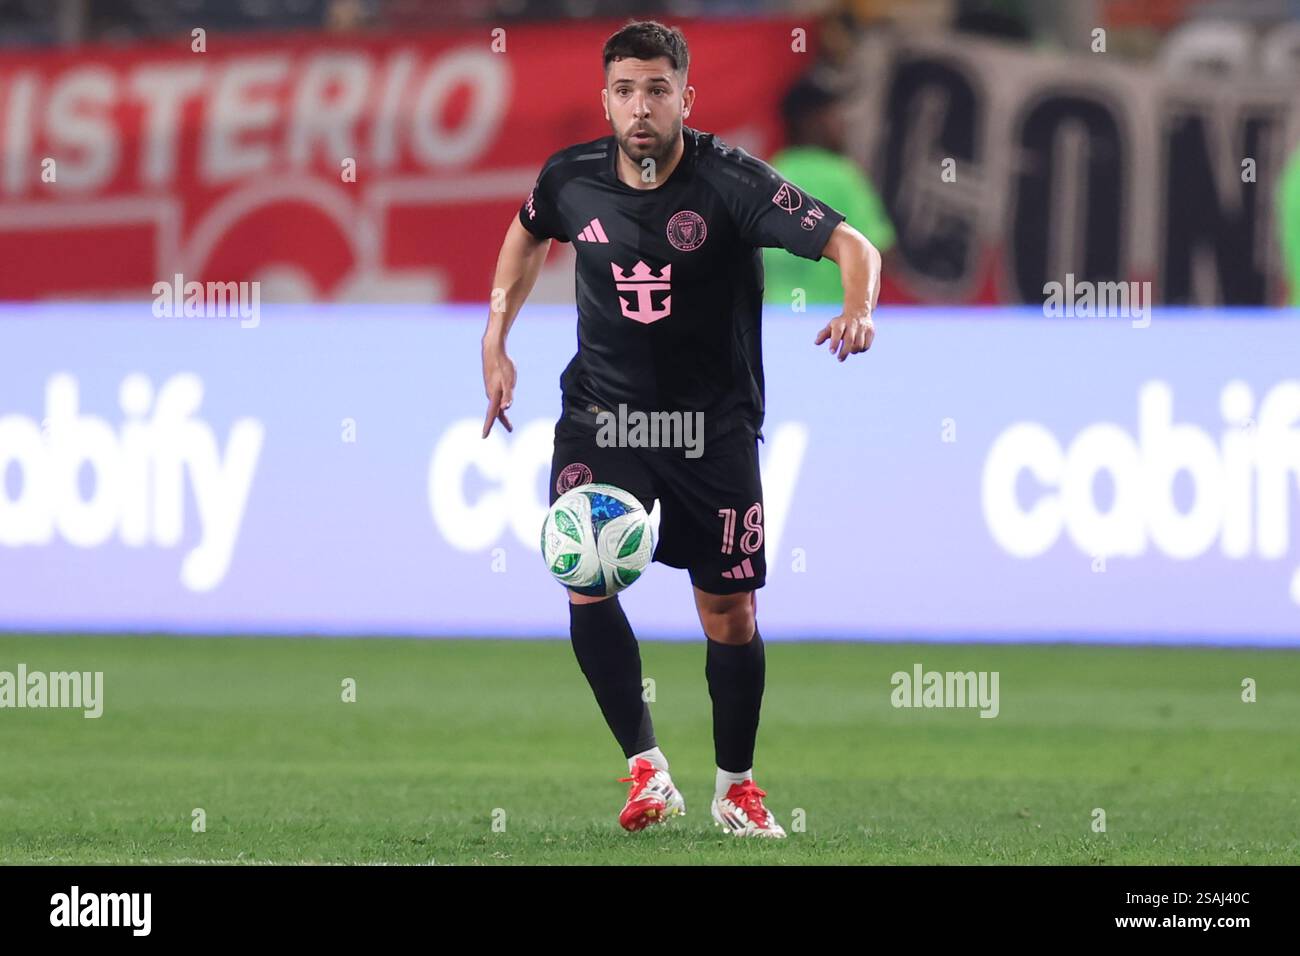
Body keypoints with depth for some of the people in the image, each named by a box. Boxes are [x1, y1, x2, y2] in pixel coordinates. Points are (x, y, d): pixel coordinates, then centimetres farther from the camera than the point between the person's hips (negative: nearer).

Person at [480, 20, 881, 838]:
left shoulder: (731, 183, -18)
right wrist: (496, 340, 14)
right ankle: (647, 768, -10)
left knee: (730, 613, 4)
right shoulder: (572, 179, -6)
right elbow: (529, 232, 19)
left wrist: (858, 309, -44)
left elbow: (850, 243, -24)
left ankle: (738, 788, 25)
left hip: (714, 425, -2)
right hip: (602, 410, 2)